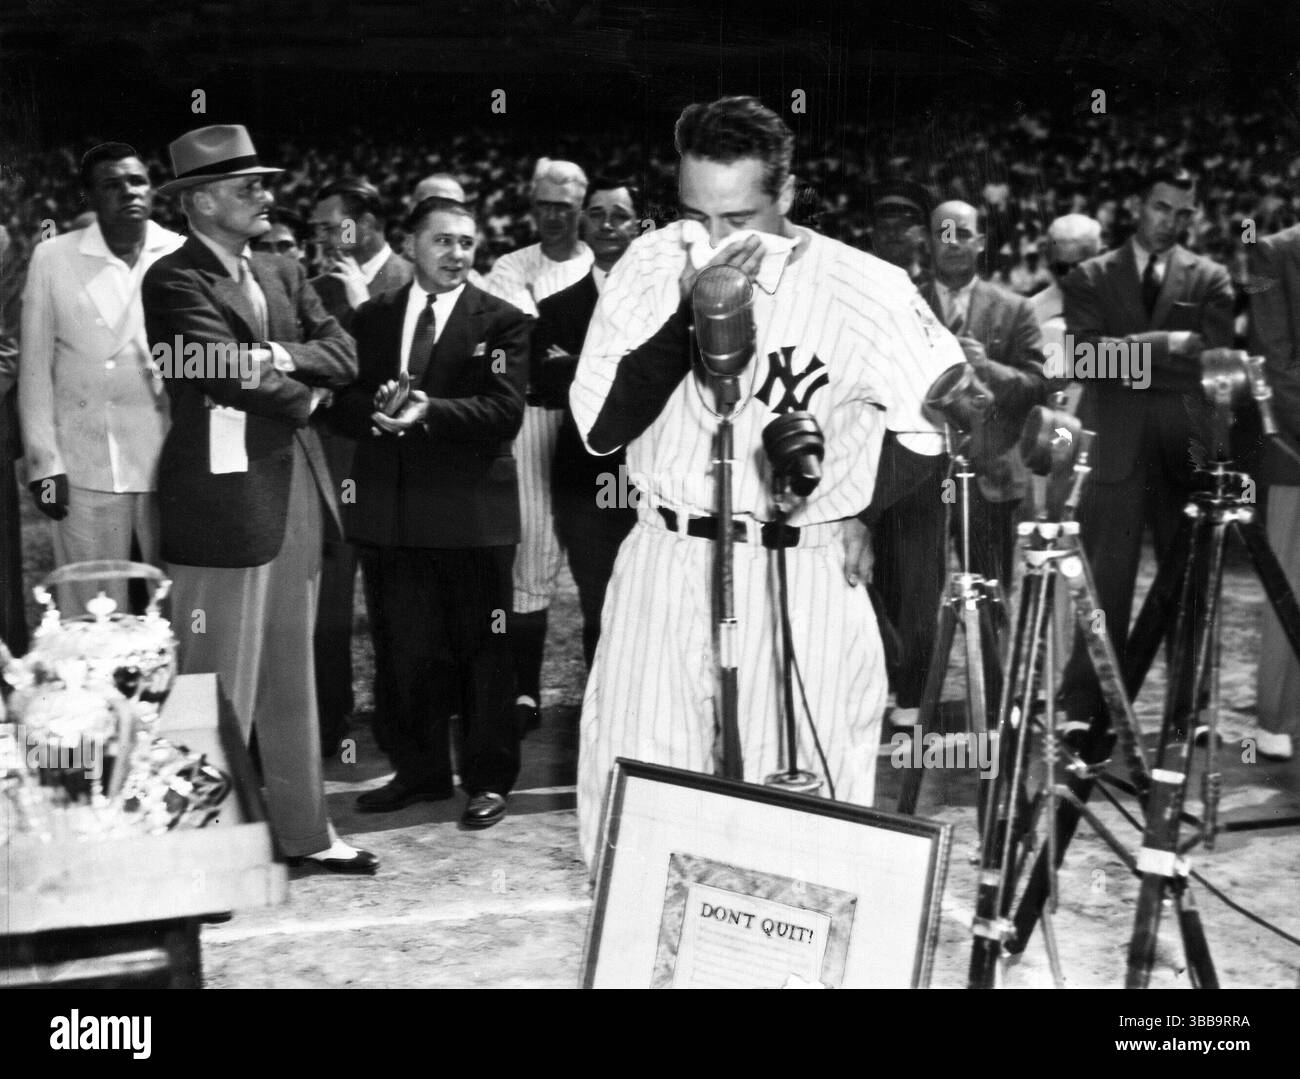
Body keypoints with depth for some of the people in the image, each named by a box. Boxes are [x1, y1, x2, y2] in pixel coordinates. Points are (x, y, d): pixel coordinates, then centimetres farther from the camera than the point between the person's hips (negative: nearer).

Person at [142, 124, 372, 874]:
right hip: (224, 495, -7)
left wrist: (282, 355, -12)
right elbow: (229, 374, -19)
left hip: (296, 493, 7)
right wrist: (306, 395, -5)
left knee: (293, 676, 14)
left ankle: (303, 827, 25)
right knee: (221, 683, 1)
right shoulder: (175, 282, -8)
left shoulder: (283, 273, 14)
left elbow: (344, 355, 5)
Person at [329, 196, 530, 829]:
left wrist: (429, 412, -24)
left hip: (471, 511, -4)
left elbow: (505, 412, -11)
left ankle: (488, 780, 16)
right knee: (398, 651, 11)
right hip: (388, 509, 4)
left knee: (482, 650, 3)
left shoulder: (501, 322, 1)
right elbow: (341, 404, 7)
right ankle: (419, 771, 26)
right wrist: (375, 411, -15)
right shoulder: (372, 318, 13)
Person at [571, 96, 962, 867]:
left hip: (803, 582, -2)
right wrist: (693, 307, -18)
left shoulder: (863, 288, -9)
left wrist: (863, 511, 1)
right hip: (661, 571, 3)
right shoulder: (652, 265, -1)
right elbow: (599, 427, -9)